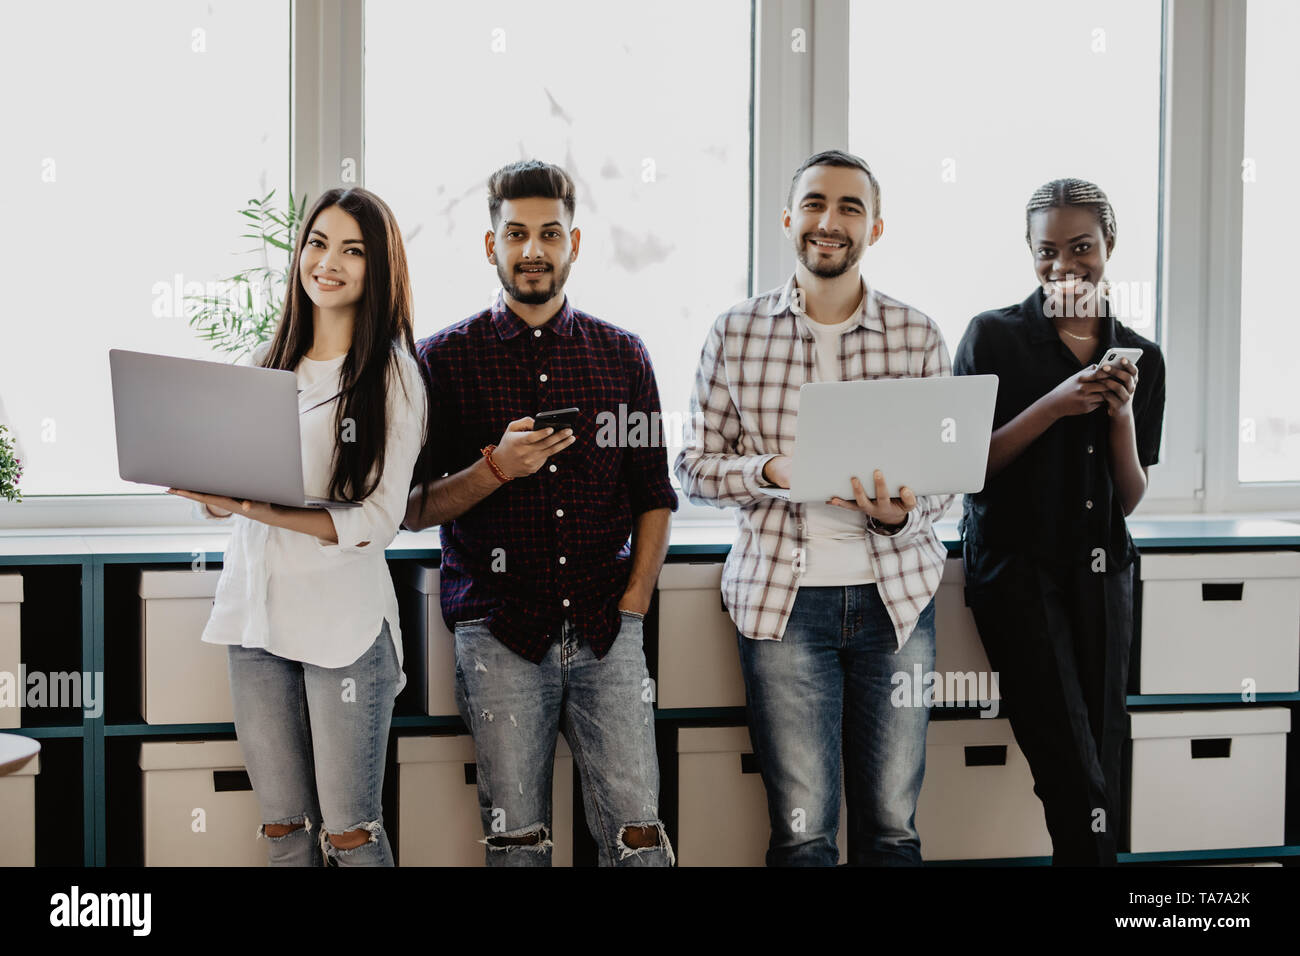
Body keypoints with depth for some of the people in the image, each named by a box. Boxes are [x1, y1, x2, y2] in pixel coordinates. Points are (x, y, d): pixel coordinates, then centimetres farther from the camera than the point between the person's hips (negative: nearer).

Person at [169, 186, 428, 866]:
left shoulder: (392, 373, -4)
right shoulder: (269, 362, 12)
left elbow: (377, 522, -12)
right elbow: (220, 499, 14)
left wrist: (253, 506, -21)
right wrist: (210, 492, -10)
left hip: (345, 620, -5)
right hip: (254, 606, 5)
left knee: (351, 834, 0)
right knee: (282, 828, 10)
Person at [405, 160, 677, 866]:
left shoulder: (622, 356, 11)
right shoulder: (445, 358, 4)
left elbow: (654, 495, 14)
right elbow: (412, 510, 2)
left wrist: (632, 604, 3)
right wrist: (496, 468, -15)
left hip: (605, 630, 2)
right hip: (499, 633, -1)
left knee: (638, 832, -4)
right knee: (516, 840, 3)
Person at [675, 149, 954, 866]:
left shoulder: (918, 336, 5)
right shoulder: (735, 334, 4)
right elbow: (695, 464, 6)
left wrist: (901, 515, -15)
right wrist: (770, 471, -13)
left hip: (896, 592, 1)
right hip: (782, 597, -1)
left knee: (892, 828, 4)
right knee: (803, 832, -1)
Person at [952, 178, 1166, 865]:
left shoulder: (1139, 357, 10)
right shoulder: (993, 337, -1)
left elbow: (1130, 500, 11)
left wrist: (1122, 416, -7)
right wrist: (1056, 404, -15)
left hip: (1100, 569, 4)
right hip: (1016, 564, -4)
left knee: (1103, 752, 5)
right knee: (1075, 772, -12)